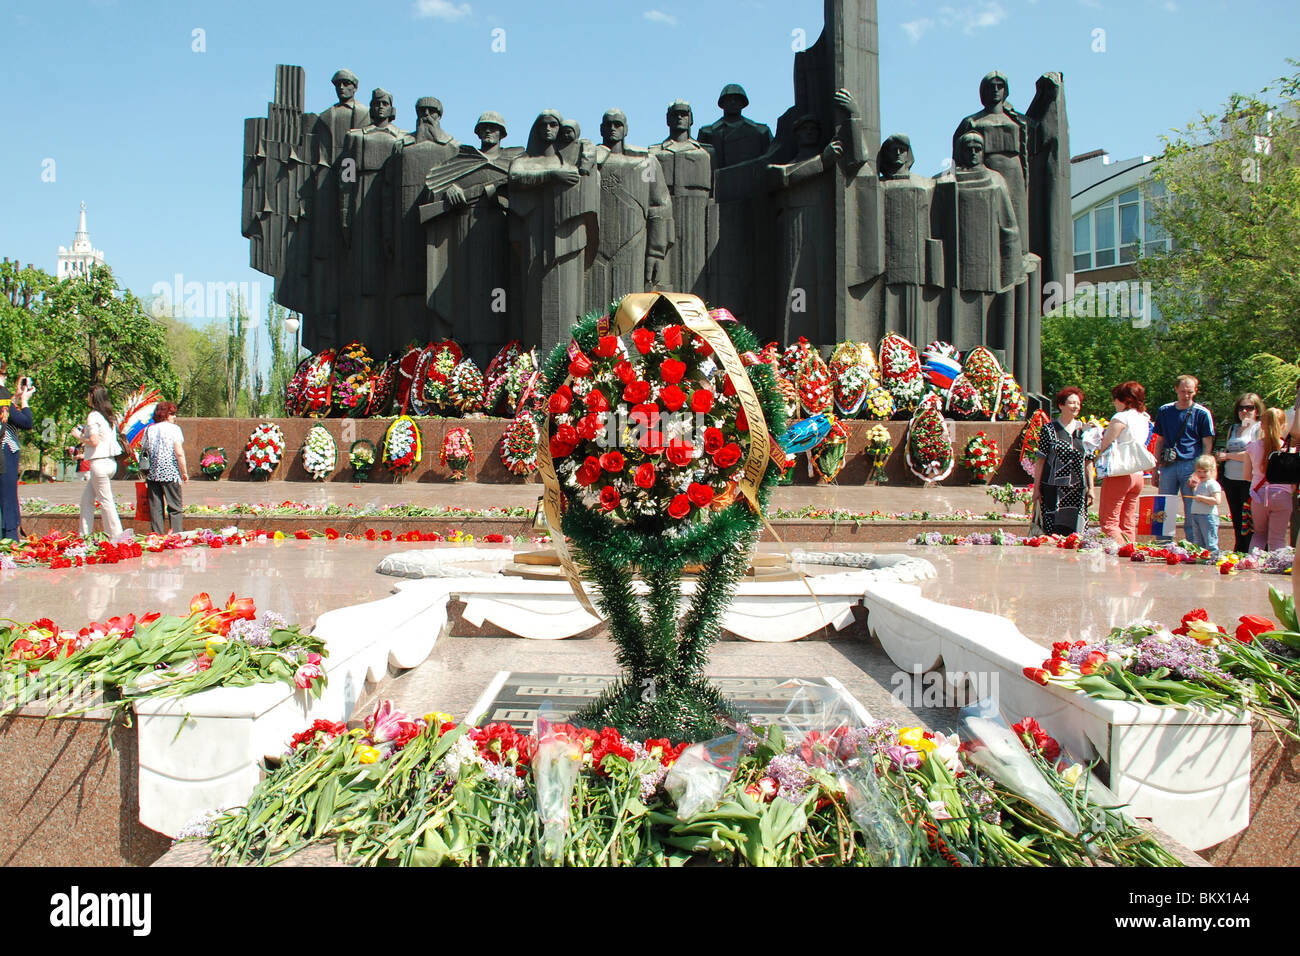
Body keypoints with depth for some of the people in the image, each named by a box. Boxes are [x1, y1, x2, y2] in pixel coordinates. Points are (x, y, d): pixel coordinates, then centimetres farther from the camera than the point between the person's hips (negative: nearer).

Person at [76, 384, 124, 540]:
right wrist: (85, 432, 18)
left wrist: (80, 436, -2)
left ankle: (116, 536, -2)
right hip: (110, 461, 8)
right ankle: (85, 534, 17)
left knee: (105, 501, -3)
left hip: (99, 462, -8)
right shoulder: (109, 416, 13)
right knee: (87, 499, 15)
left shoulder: (93, 416, -11)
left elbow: (94, 441, -18)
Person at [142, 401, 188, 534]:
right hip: (170, 473, -4)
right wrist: (184, 472, -3)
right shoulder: (174, 428, -3)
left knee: (155, 507, 8)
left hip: (152, 473, 4)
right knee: (175, 507, 1)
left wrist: (145, 473, 13)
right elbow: (179, 453, -10)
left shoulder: (149, 429, 10)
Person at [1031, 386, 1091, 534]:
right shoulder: (1050, 430, -1)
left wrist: (1091, 487, 9)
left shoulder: (1083, 430, 10)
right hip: (1053, 487, -3)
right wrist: (1036, 488, -3)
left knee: (1075, 531, 2)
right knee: (1053, 532, -4)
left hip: (1077, 489, 3)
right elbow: (1040, 461, -1)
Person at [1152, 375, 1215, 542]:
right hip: (1168, 466, 3)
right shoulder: (1165, 411, 11)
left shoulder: (1202, 413, 1)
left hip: (1191, 465, -3)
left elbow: (1208, 445, 0)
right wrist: (1156, 468, 12)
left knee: (1192, 513, 0)